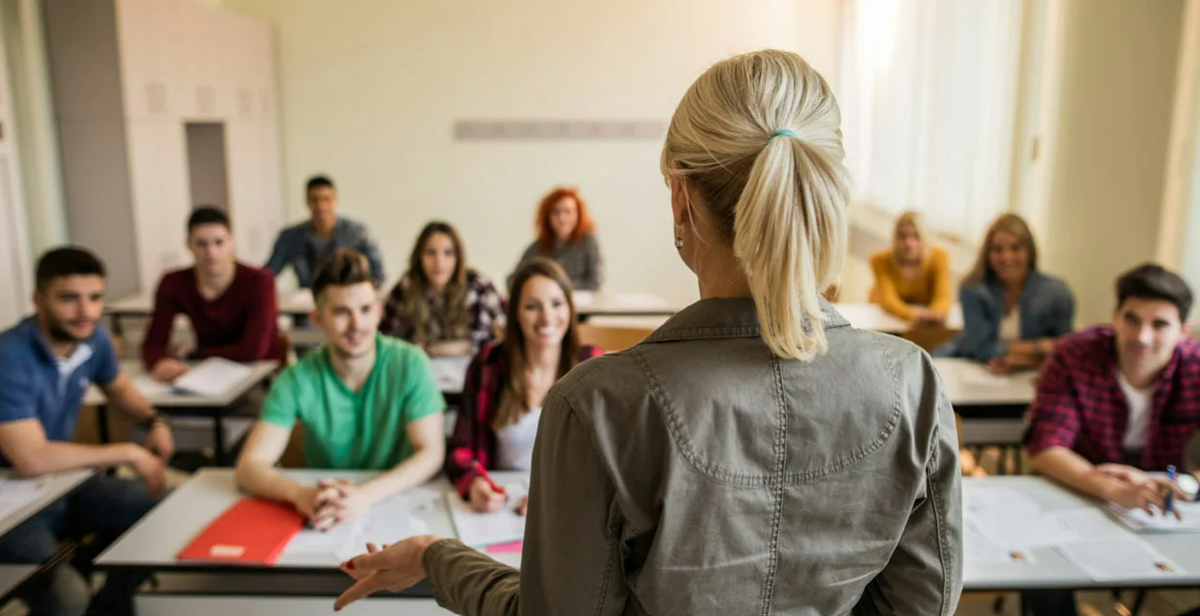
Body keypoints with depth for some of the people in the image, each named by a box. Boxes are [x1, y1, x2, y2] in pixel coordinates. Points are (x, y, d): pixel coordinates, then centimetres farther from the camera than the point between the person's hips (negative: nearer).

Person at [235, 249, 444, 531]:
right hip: (326, 516, 1)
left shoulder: (410, 364, -11)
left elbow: (431, 454, -15)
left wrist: (366, 494, -31)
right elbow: (249, 466, -13)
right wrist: (301, 494, -34)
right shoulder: (297, 381, -10)